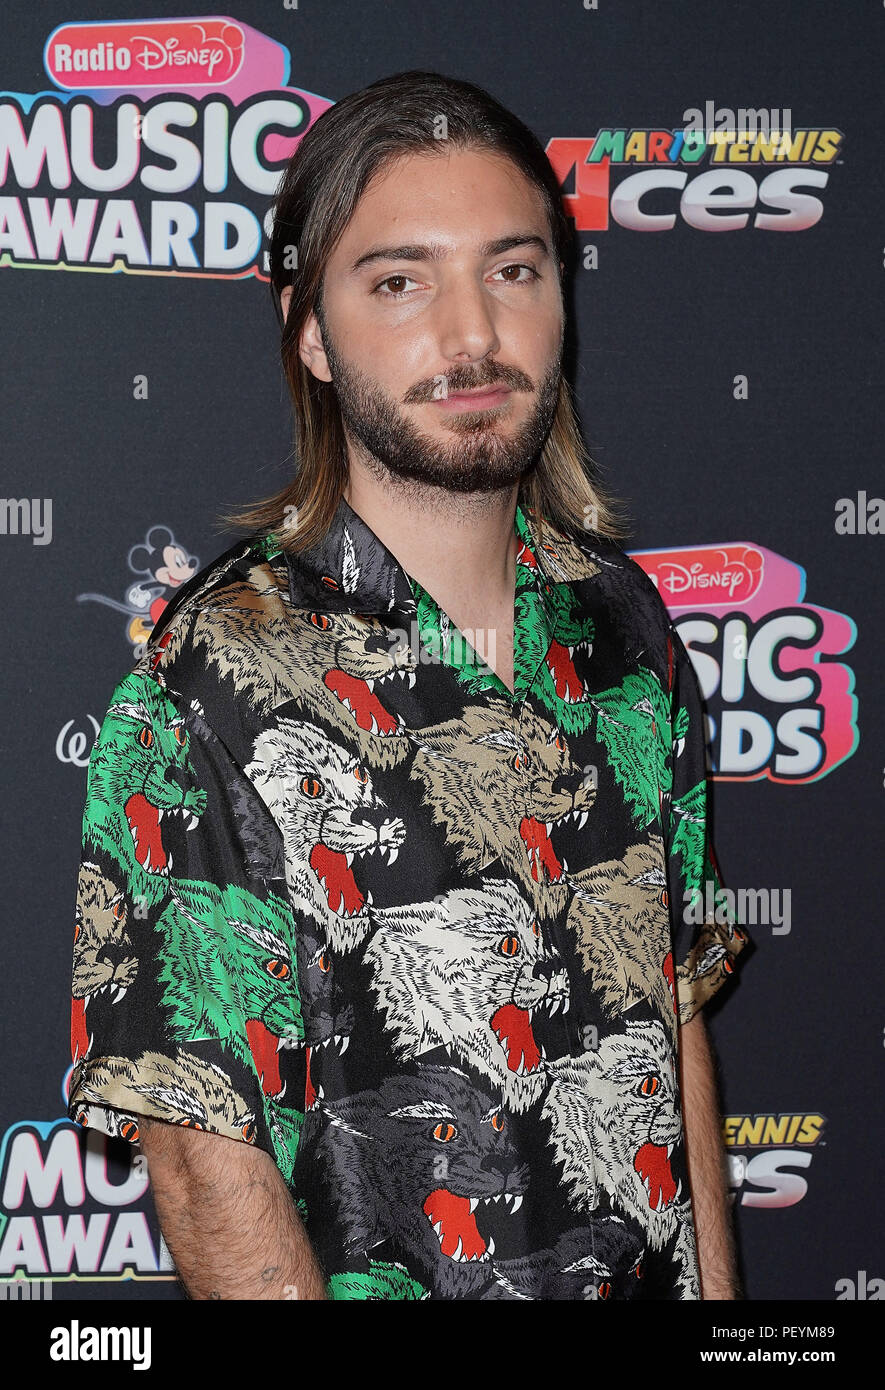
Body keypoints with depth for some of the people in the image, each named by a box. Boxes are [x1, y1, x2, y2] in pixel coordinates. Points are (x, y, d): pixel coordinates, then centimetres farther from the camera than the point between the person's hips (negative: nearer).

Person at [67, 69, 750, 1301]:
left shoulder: (623, 619, -2)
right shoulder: (210, 687, -19)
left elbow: (675, 1005, 4)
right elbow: (205, 1154, -19)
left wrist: (716, 1291, 2)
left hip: (652, 1274, 5)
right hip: (378, 1277, -5)